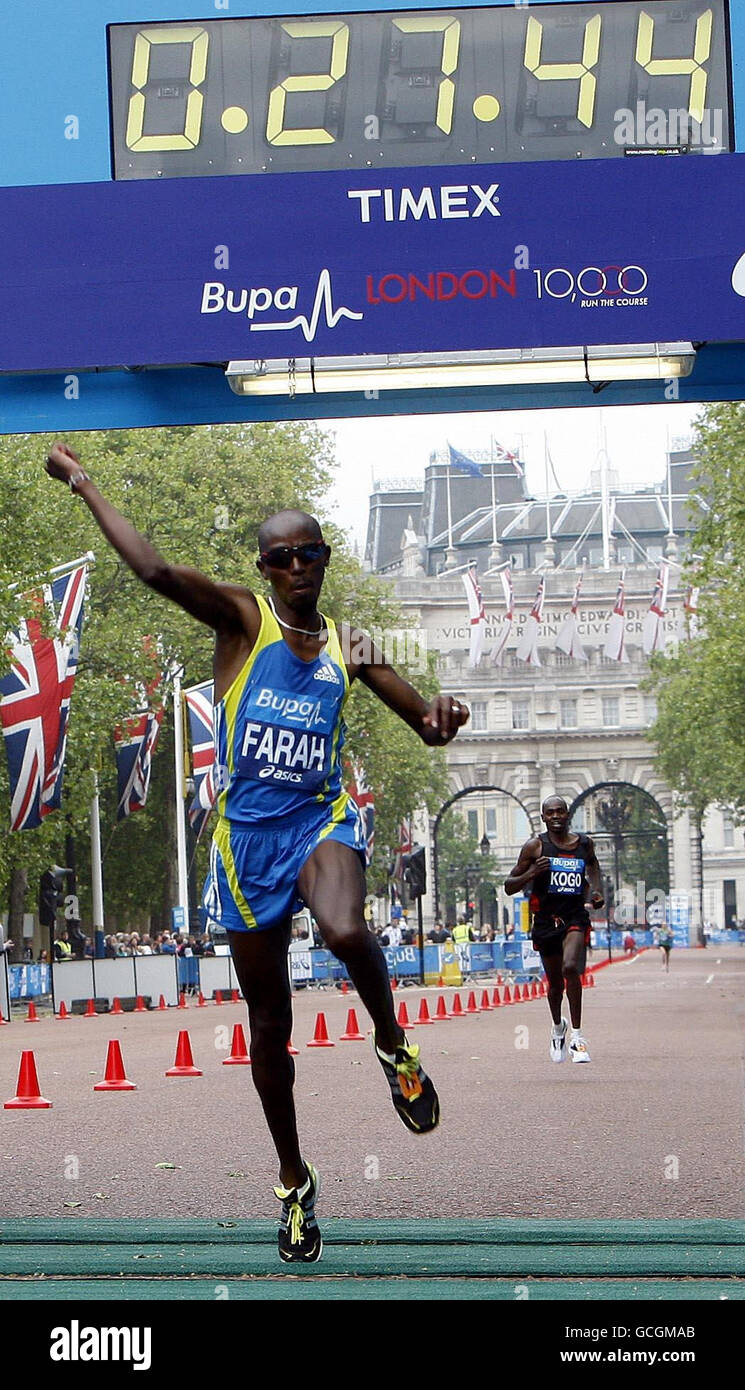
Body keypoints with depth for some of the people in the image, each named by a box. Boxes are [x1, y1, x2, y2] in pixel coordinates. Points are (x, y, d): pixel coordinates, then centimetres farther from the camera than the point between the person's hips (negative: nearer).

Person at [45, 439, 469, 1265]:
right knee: (269, 1022, 7)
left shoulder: (348, 647, 7)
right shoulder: (241, 619, -2)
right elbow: (156, 572, -18)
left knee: (346, 932, -35)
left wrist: (440, 720, -11)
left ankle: (393, 1043, -5)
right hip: (246, 831, 0)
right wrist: (84, 486, -20)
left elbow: (426, 727, 12)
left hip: (321, 818, 0)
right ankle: (293, 1180, 24)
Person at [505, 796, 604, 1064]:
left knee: (570, 967, -25)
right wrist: (532, 873, -19)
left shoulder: (584, 843, 4)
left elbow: (592, 864, 28)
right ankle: (558, 1027, 42)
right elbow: (509, 886, -1)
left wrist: (597, 891, 9)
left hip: (575, 916, 0)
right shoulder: (535, 846, -3)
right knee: (555, 982, 12)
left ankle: (576, 1035, -20)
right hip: (545, 919, 0)